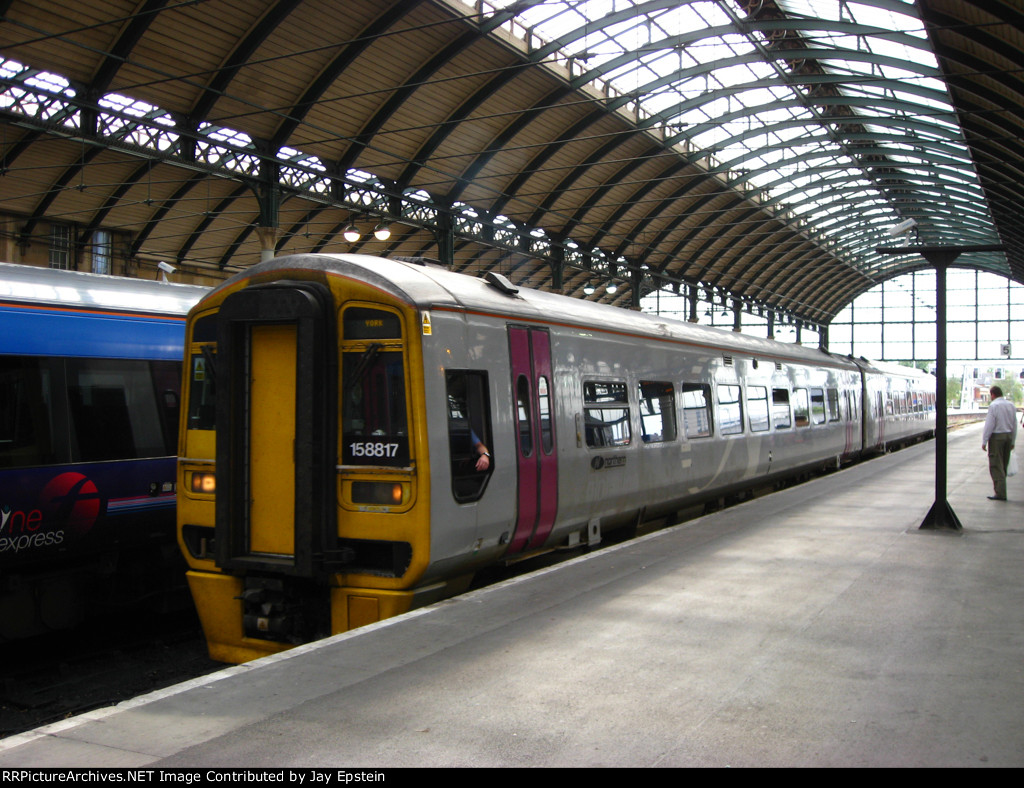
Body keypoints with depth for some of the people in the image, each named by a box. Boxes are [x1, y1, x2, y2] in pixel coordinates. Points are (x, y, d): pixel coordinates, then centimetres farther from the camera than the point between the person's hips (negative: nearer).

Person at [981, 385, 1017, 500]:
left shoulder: (993, 405, -12)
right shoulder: (1011, 405, 8)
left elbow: (989, 425, -14)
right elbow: (1014, 425, 12)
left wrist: (984, 442, -10)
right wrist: (1013, 441, 19)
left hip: (997, 436, -7)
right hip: (1009, 435, 7)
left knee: (996, 465, -5)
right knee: (1004, 464, 15)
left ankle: (1000, 493, -11)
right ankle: (1001, 489, 21)